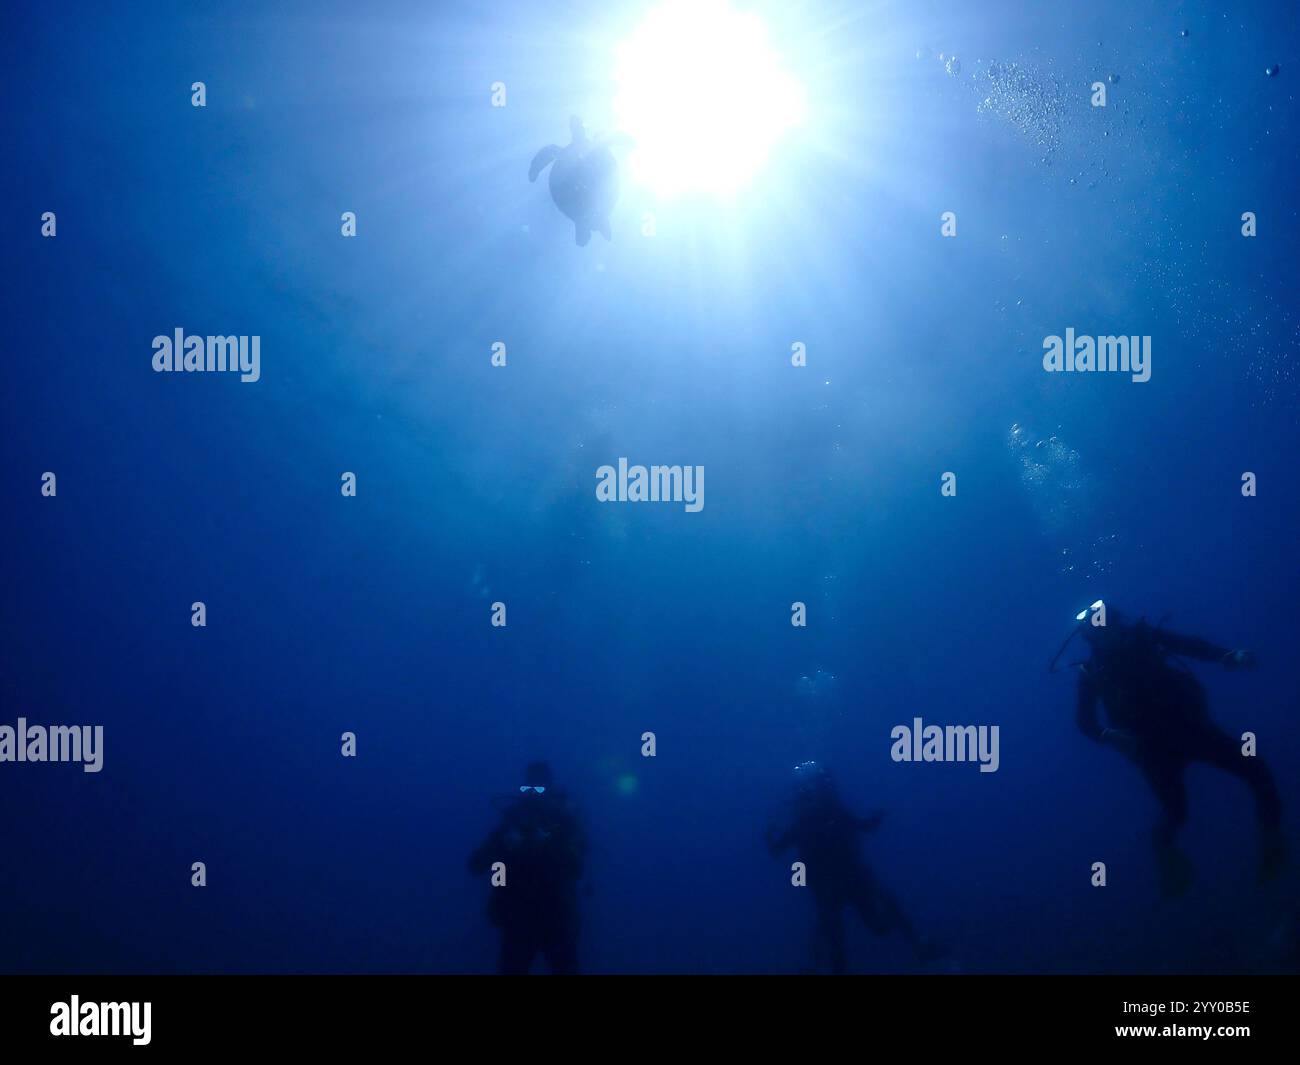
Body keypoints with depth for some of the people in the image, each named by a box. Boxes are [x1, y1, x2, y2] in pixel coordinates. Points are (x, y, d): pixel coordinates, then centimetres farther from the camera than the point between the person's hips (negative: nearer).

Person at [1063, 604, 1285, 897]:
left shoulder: (1142, 636, 0)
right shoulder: (1092, 672, -5)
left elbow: (1192, 646, 0)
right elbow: (1085, 723, -8)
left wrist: (1230, 657, -18)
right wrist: (1109, 735, -30)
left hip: (1190, 724, 2)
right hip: (1154, 745, -2)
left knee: (1257, 772, -9)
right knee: (1176, 811, -18)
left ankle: (1271, 840, 13)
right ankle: (1163, 847, 17)